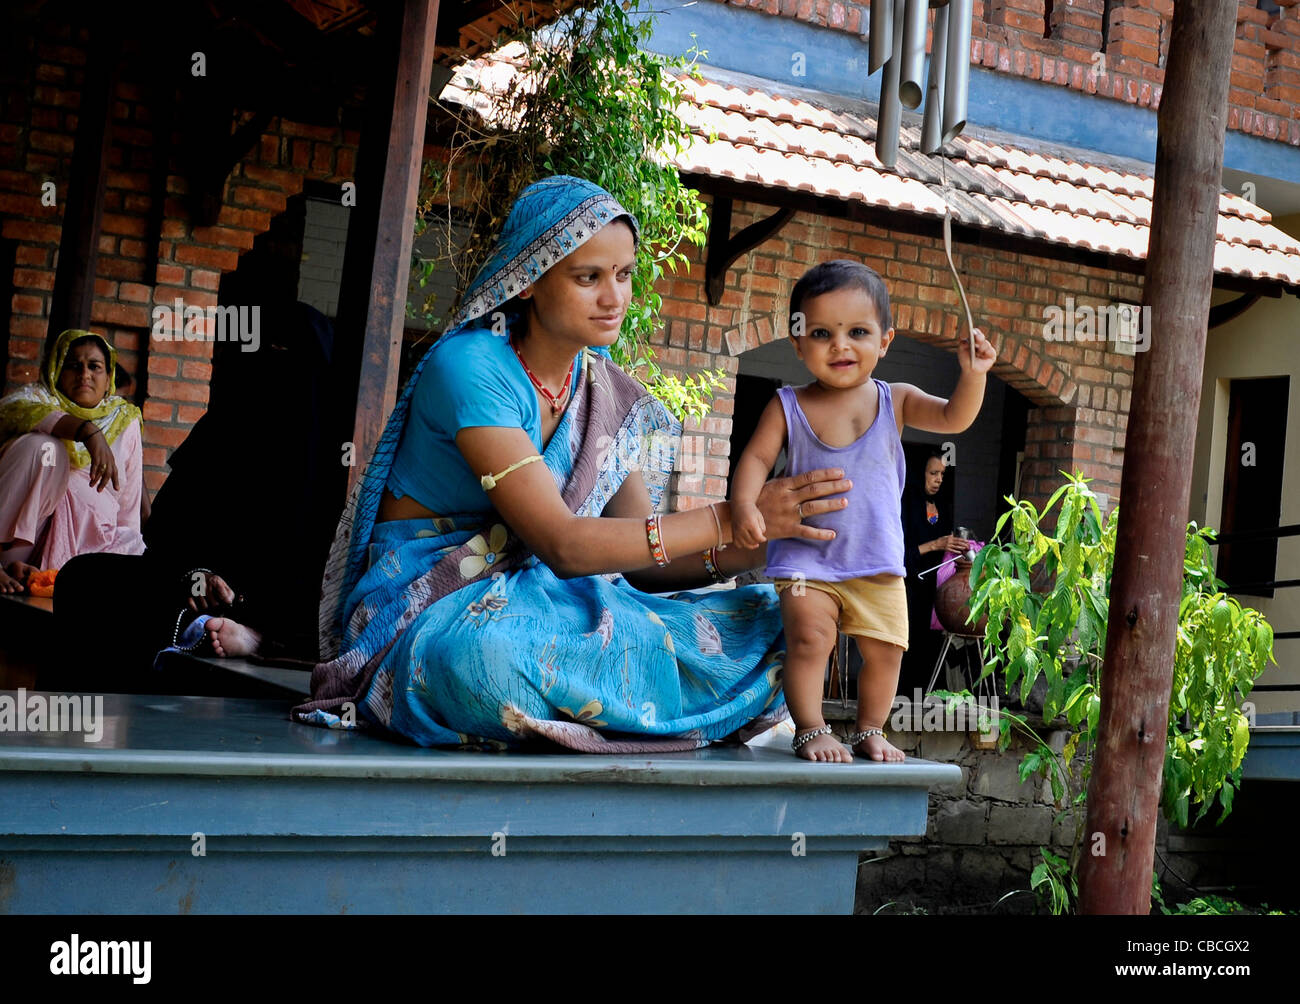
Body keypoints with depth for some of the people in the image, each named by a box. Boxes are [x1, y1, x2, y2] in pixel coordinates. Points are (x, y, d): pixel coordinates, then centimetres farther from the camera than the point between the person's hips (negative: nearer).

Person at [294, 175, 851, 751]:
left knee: (769, 622, -10)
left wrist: (756, 549, -16)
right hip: (433, 608, -6)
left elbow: (640, 557, 2)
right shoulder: (470, 368, -17)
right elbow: (561, 544, -24)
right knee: (488, 657, -43)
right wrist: (730, 519, -27)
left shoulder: (608, 395, 6)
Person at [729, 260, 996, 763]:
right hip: (806, 556, -2)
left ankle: (870, 729, 26)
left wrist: (972, 375, -27)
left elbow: (953, 418, -9)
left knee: (884, 647, 6)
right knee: (809, 636, -16)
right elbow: (756, 458, -7)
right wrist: (744, 504, -25)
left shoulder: (895, 401, 0)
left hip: (877, 559, 2)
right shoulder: (788, 406, -4)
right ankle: (810, 730, -1)